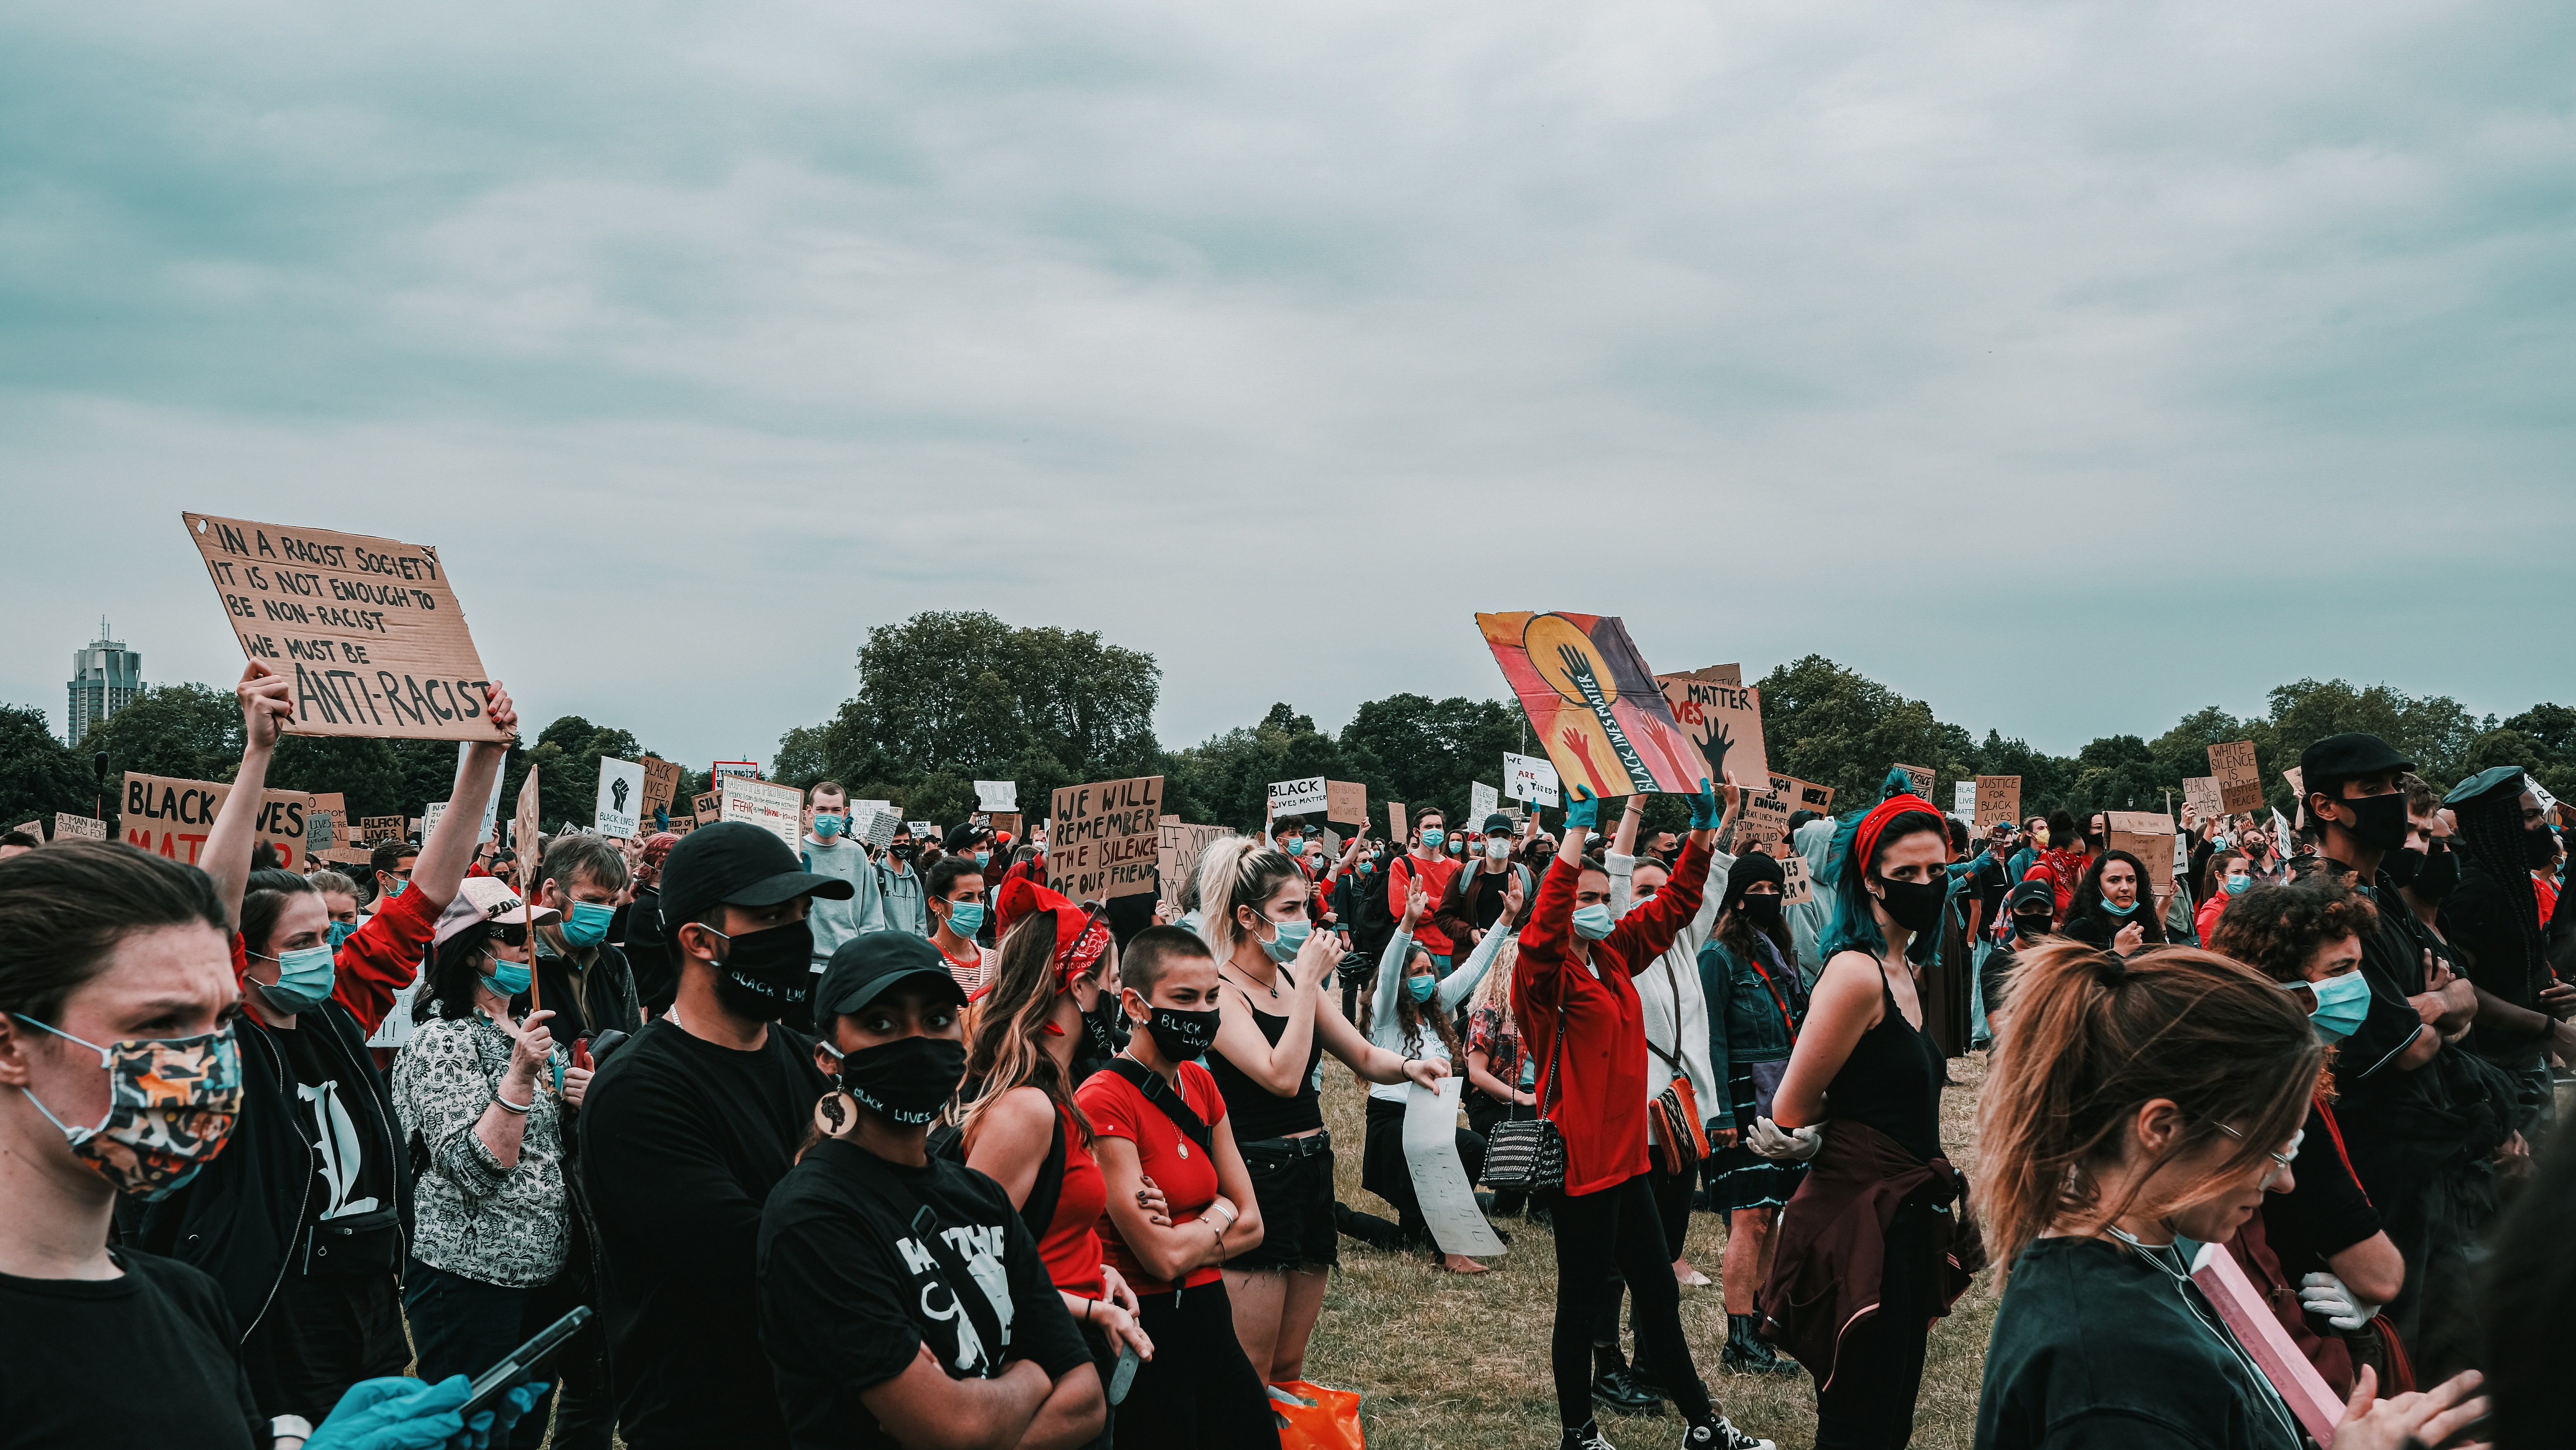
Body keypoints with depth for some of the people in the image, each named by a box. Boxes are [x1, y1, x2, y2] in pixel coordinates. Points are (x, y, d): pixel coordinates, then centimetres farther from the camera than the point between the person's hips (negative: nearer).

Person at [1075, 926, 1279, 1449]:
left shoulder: (1200, 1084, 6)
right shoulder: (1104, 1101, -18)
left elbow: (1252, 1224, 6)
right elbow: (1162, 1257, -20)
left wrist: (1187, 1236, -11)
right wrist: (1221, 1214, -2)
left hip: (1209, 1320, 7)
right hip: (1145, 1331, -7)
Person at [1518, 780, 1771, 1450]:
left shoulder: (1615, 955, 8)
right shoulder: (1546, 972, -13)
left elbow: (1673, 904, 16)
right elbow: (1544, 924, -34)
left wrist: (1704, 829, 8)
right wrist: (1578, 830, -38)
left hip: (1625, 1154, 8)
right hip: (1577, 1159, -8)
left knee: (1658, 1290, 16)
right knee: (1582, 1298, 5)